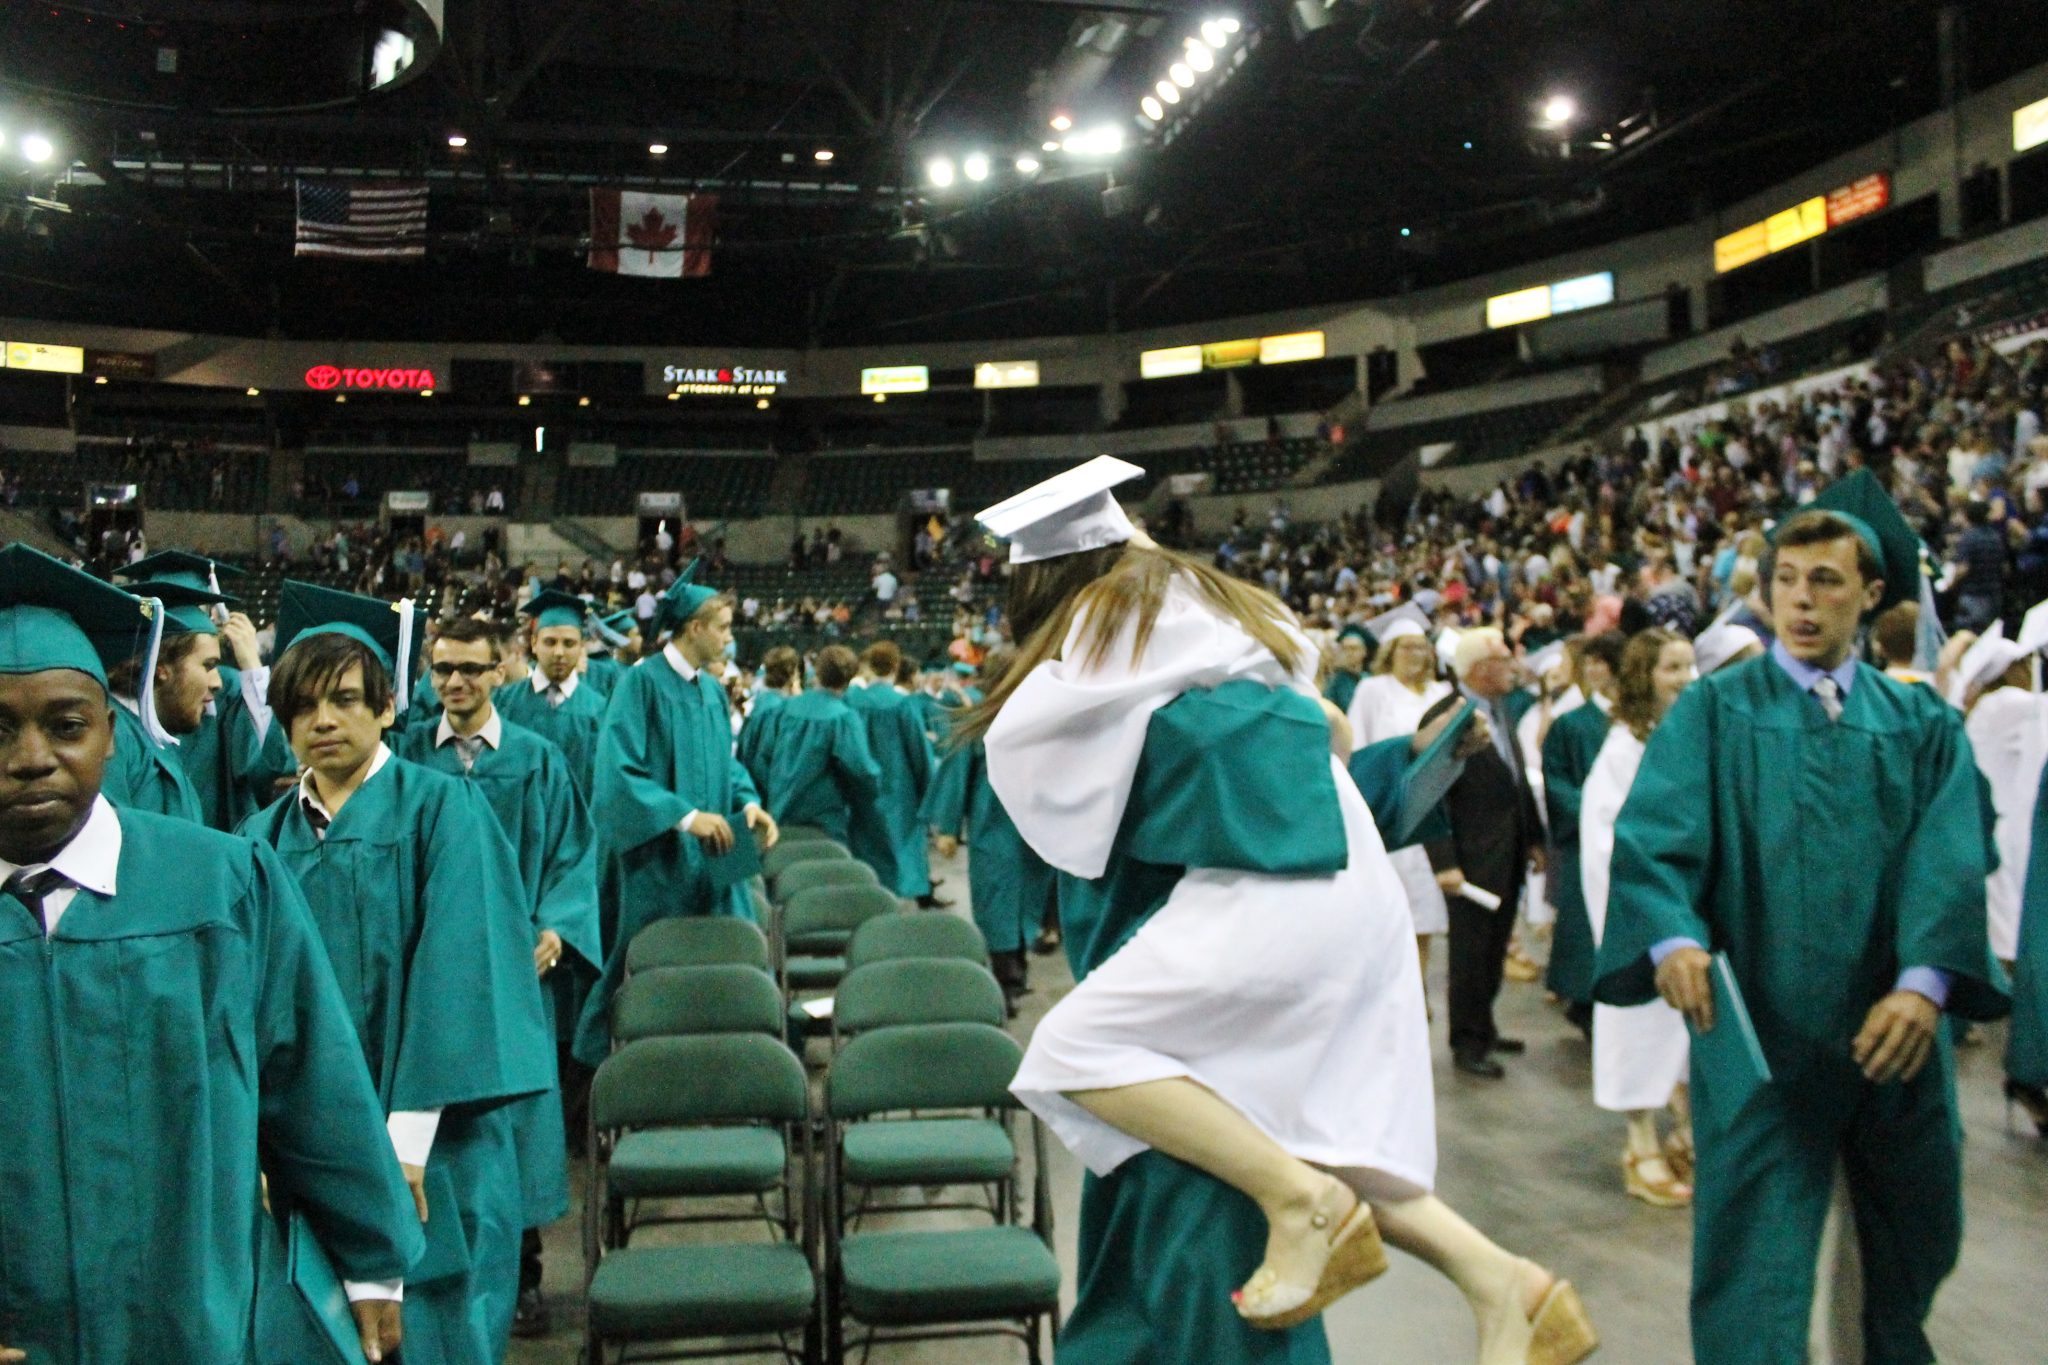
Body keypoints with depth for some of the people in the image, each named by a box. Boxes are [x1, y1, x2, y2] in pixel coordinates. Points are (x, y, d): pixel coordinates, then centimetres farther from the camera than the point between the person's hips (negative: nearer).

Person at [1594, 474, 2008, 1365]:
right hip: (1759, 1022, -3)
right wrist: (1673, 938, -32)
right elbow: (1656, 831, -13)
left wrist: (1926, 979, -23)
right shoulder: (1716, 709, 1)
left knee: (1915, 1238, 18)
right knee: (1755, 1249, -2)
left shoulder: (1921, 724, 8)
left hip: (1894, 1029, 4)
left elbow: (1950, 857, -6)